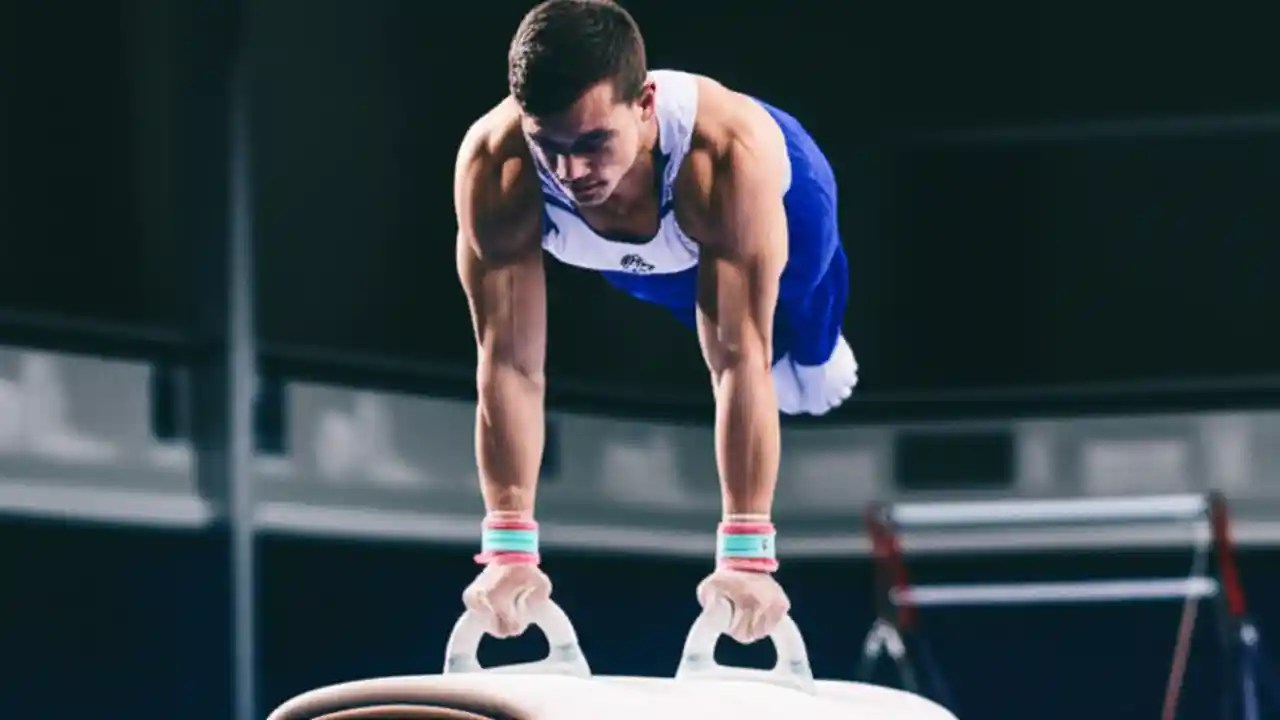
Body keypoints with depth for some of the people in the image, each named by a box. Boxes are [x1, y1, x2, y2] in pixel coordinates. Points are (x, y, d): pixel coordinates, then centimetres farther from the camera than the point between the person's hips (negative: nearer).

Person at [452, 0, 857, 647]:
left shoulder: (729, 151, -50)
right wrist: (508, 550, -40)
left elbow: (741, 359, -47)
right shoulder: (492, 164, -44)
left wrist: (746, 555, -49)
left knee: (811, 386, 17)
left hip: (774, 203, -2)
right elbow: (509, 363, -38)